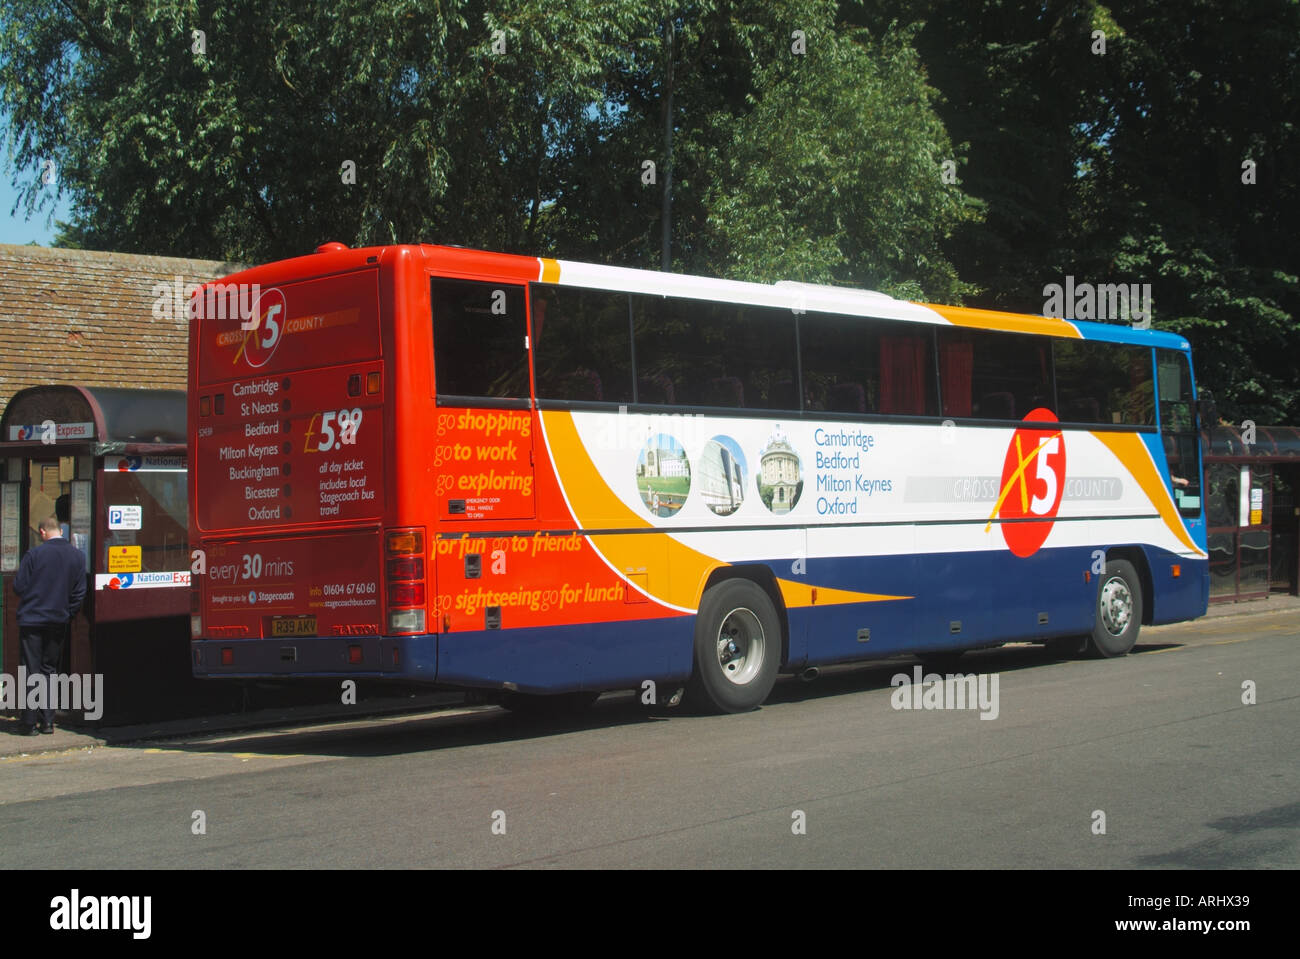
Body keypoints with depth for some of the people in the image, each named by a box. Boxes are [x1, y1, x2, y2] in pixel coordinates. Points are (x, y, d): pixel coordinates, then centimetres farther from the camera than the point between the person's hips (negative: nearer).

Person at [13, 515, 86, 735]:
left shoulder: (34, 554, -12)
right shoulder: (77, 556, 0)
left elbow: (19, 587, -7)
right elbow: (79, 593, 2)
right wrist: (67, 615, 11)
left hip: (32, 620, -3)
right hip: (59, 622, 3)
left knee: (32, 671, 2)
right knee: (50, 671, 13)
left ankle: (29, 723, 1)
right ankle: (48, 720, 12)